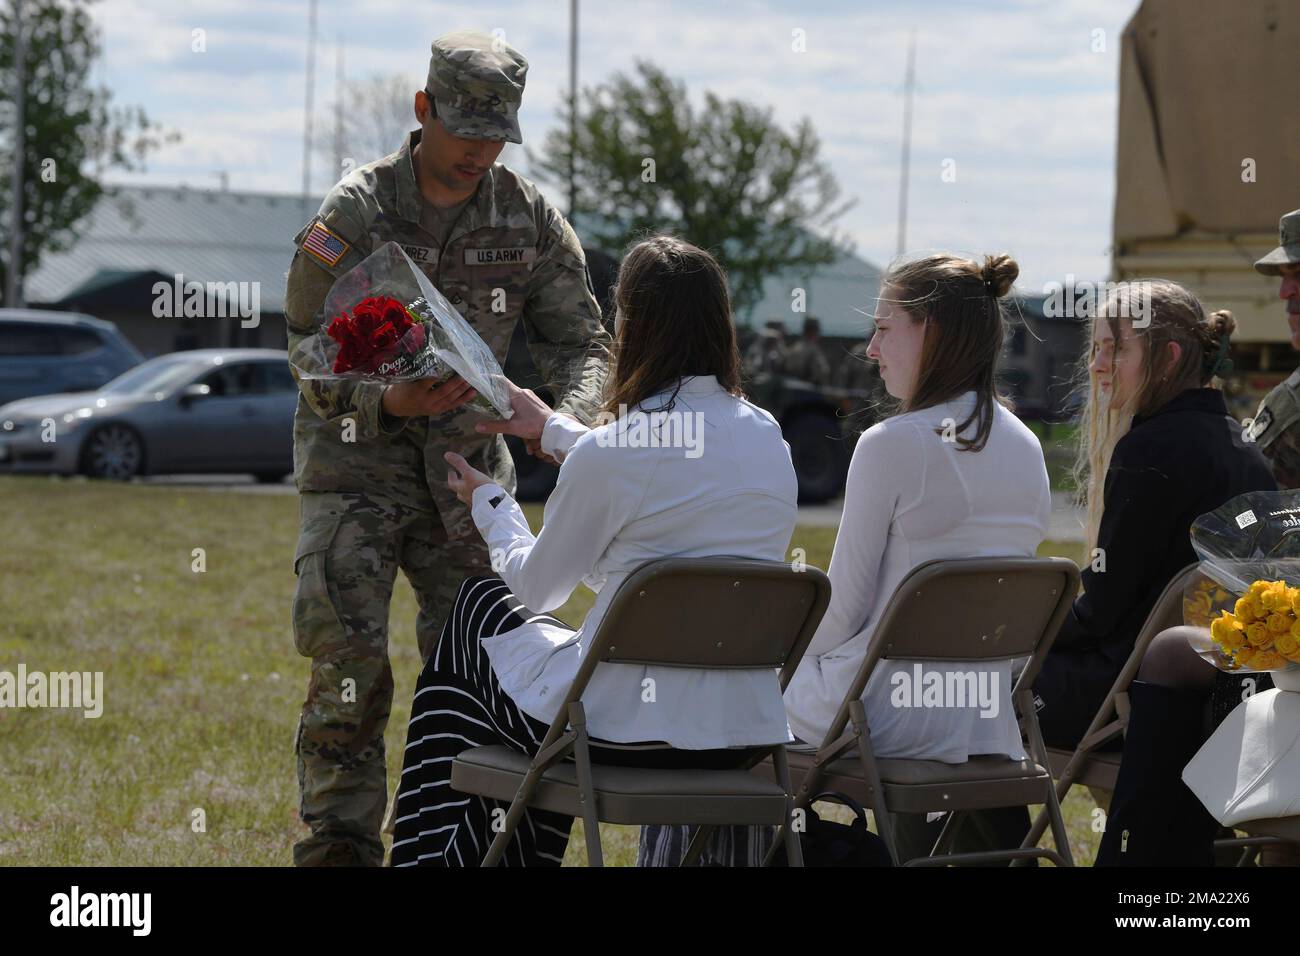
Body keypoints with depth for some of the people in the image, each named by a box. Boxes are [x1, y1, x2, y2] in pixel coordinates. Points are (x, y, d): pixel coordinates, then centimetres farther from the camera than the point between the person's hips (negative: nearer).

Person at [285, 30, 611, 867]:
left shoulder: (530, 217, -2)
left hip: (468, 460, 3)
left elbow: (580, 342, 1)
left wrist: (571, 422, -21)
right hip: (357, 458, -3)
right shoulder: (352, 215, -11)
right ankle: (340, 846, -4)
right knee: (348, 665, -12)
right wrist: (387, 401, -29)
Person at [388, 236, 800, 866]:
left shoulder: (608, 455, -16)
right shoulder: (767, 439, 2)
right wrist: (552, 429, 35)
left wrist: (489, 503, 20)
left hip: (623, 730, -6)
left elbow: (535, 587, 0)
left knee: (479, 605, 22)